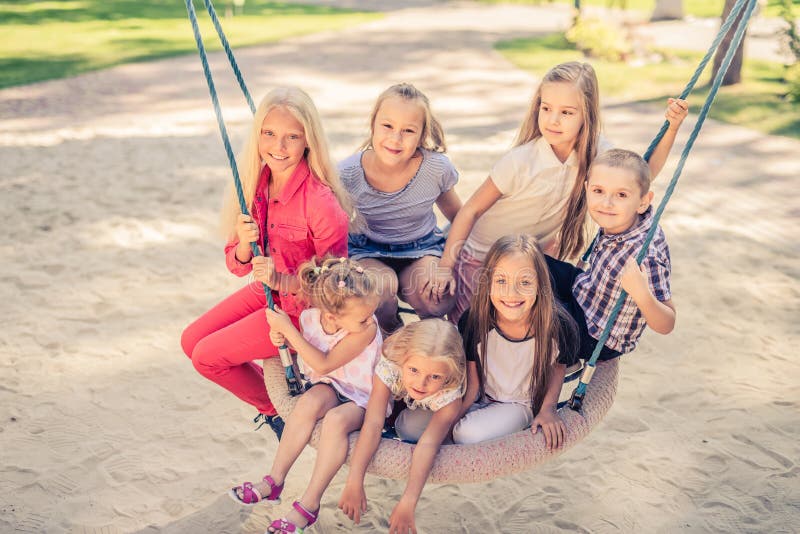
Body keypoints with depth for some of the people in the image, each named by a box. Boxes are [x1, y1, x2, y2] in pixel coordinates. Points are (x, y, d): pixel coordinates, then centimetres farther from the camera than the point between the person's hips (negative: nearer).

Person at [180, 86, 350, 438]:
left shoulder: (320, 201, -28)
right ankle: (274, 400, 23)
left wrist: (282, 280, -34)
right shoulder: (256, 184, -5)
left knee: (208, 356, -8)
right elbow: (238, 266, 0)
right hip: (267, 291, 8)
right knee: (192, 340, 8)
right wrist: (244, 245, -22)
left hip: (304, 307, -8)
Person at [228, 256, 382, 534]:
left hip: (364, 397, -4)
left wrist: (289, 329, -27)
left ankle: (309, 503, -25)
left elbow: (323, 364, -28)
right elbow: (304, 352, 12)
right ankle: (274, 481, -19)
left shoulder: (367, 329, -27)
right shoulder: (311, 317, -12)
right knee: (309, 401, -30)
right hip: (332, 386, 4)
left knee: (336, 419, -34)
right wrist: (283, 337, -11)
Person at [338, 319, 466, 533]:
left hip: (430, 410, -3)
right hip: (397, 400, 4)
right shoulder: (388, 368, -42)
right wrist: (354, 482, -55)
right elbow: (373, 425, -46)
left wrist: (408, 503, -59)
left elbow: (428, 445, -50)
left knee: (410, 428, -29)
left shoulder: (450, 397, -43)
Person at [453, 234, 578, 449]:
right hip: (482, 399, 2)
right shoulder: (473, 322, -21)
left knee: (470, 435, -30)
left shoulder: (559, 326, -24)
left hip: (523, 405, -2)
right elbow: (471, 382, -9)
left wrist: (547, 409, -6)